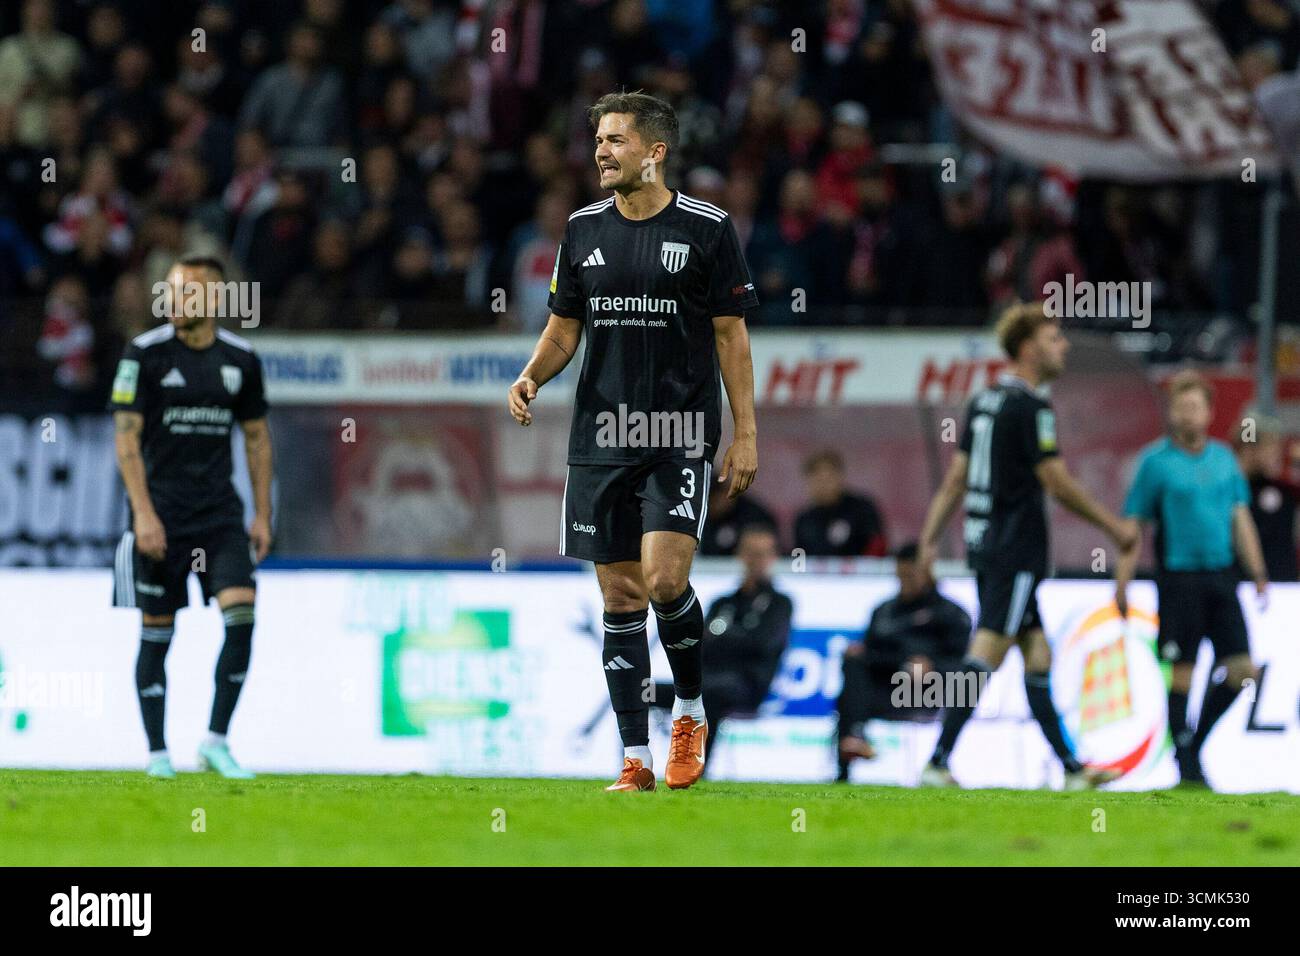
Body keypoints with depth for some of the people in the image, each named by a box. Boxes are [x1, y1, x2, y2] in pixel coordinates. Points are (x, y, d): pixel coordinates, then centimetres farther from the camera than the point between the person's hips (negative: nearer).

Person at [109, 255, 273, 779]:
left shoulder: (241, 359, 4)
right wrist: (143, 513, -14)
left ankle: (216, 740, -5)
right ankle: (158, 752, 11)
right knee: (157, 632, 1)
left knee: (241, 614, -14)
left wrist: (262, 515, 9)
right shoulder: (145, 353, -5)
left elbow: (257, 437, 14)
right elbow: (126, 435, -7)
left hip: (220, 514, 2)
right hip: (160, 515, -2)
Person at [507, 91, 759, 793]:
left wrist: (746, 433, -4)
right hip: (600, 439, 4)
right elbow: (564, 327, 16)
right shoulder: (584, 229, 9)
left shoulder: (707, 229, -3)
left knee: (664, 579, -18)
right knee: (620, 597, 4)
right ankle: (635, 759, 8)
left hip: (681, 438, -4)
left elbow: (731, 335, 0)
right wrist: (531, 376, -4)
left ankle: (690, 711, 7)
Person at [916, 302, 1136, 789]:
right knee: (985, 656, -11)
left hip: (985, 544, 9)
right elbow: (1058, 483, -13)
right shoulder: (1031, 406, -13)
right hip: (1015, 552, -9)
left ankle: (1070, 767, 14)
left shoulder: (984, 401, 13)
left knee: (1037, 654, 11)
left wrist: (929, 539, 15)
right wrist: (1115, 527, -4)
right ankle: (937, 762, -15)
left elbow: (956, 478, 14)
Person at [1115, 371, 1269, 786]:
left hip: (1221, 577, 5)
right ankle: (1186, 764, 5)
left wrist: (1258, 573, 13)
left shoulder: (1224, 458, 12)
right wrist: (1122, 584, -8)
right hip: (1179, 577, -5)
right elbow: (1133, 526, -3)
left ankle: (1196, 739, 17)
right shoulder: (1155, 461, -2)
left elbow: (1241, 519, 18)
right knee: (1181, 673, -4)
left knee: (1241, 669, -1)